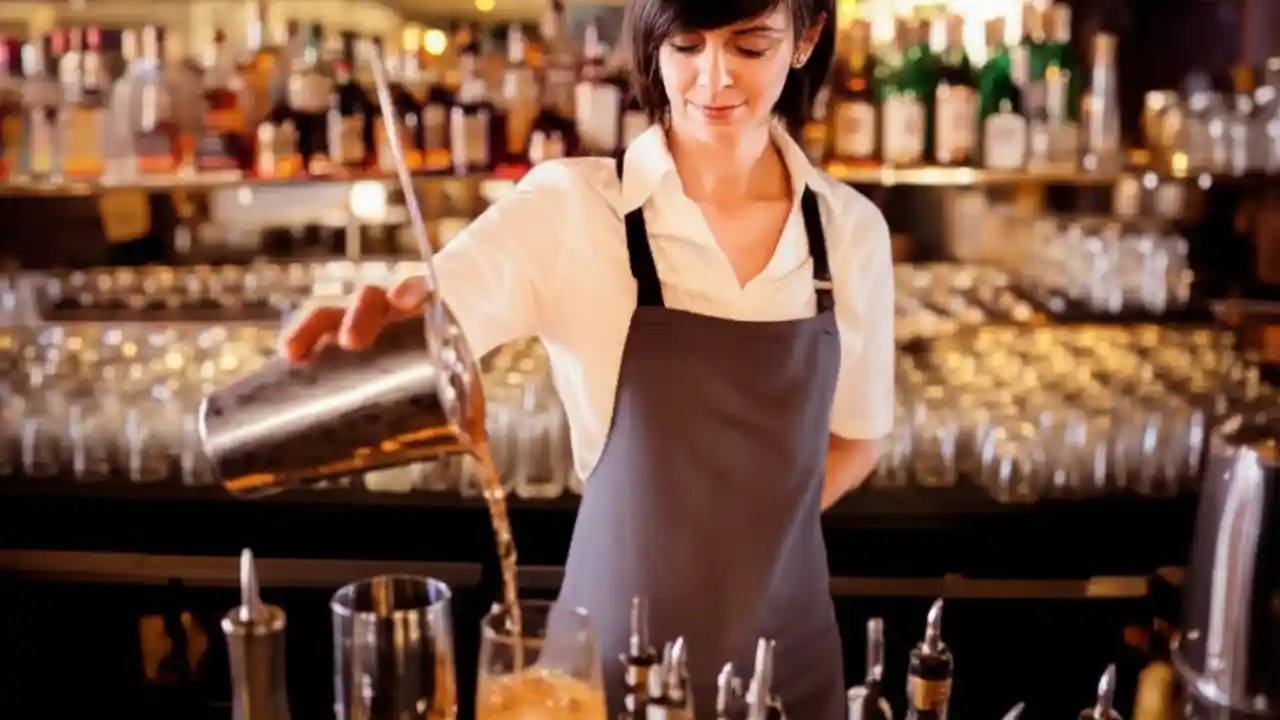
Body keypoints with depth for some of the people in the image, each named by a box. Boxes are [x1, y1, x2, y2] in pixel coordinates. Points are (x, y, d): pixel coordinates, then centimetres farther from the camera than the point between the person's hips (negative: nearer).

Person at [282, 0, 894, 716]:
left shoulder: (852, 229, -2)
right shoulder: (572, 207, -12)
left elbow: (855, 437, 8)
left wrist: (744, 524, -7)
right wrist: (375, 320, -47)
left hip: (786, 646, 3)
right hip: (615, 643, -2)